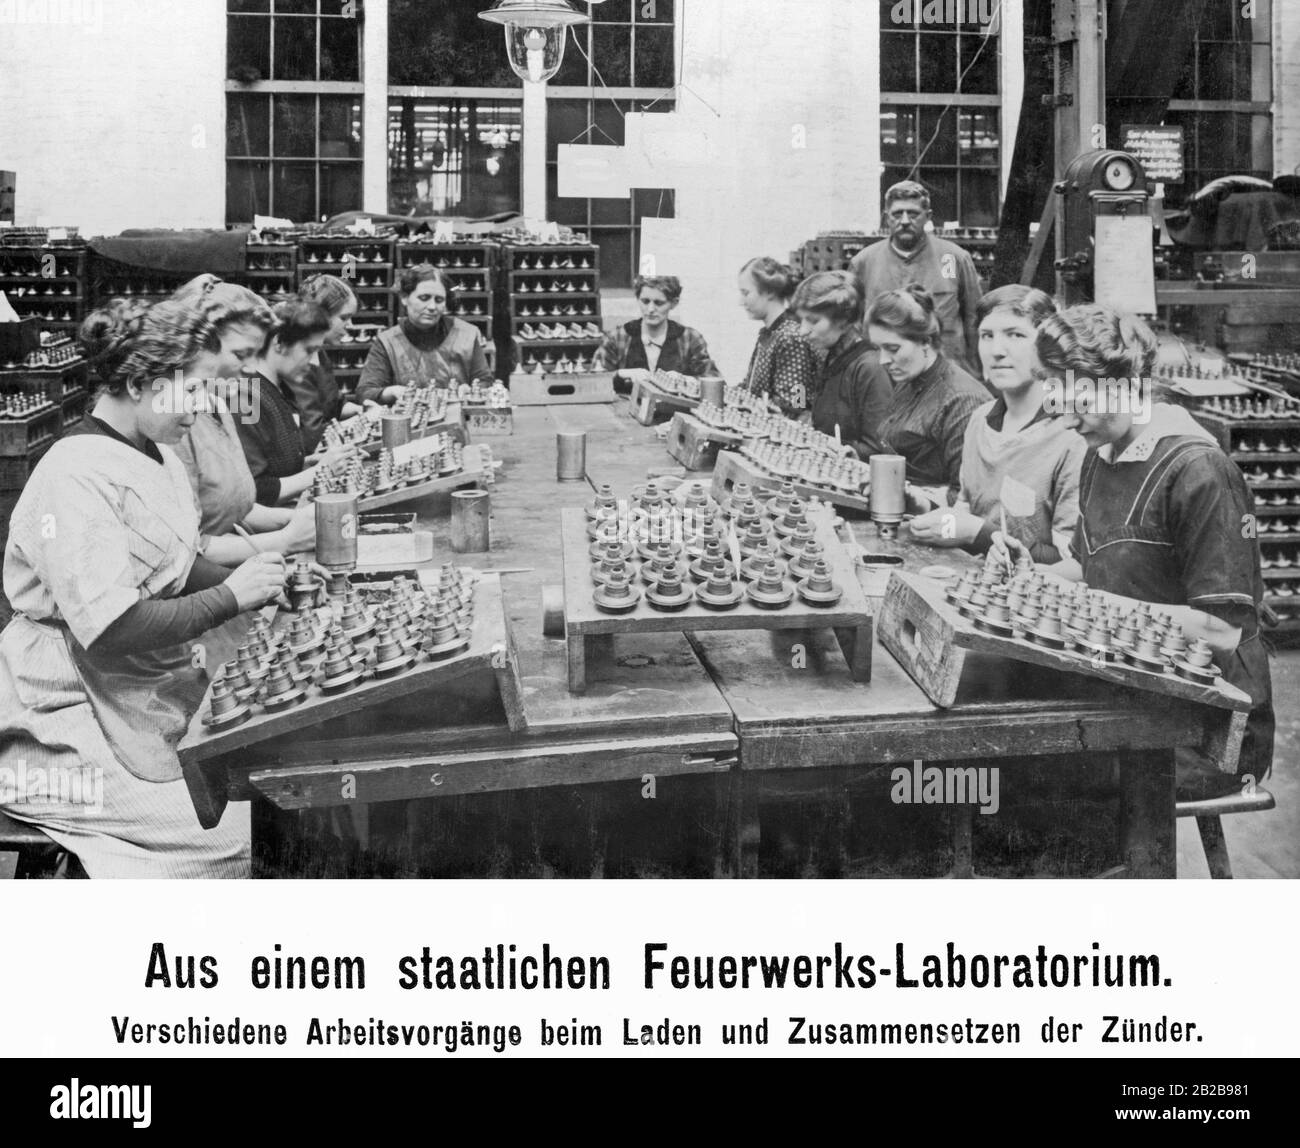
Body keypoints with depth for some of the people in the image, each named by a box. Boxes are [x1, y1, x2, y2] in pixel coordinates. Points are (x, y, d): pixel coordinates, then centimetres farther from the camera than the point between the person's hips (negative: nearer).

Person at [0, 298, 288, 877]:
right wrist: (232, 596, -21)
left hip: (157, 687, 9)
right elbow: (112, 631, -28)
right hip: (76, 715, -9)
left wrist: (254, 584, -2)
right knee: (229, 838, -16)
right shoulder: (75, 483, -22)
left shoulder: (156, 453, 8)